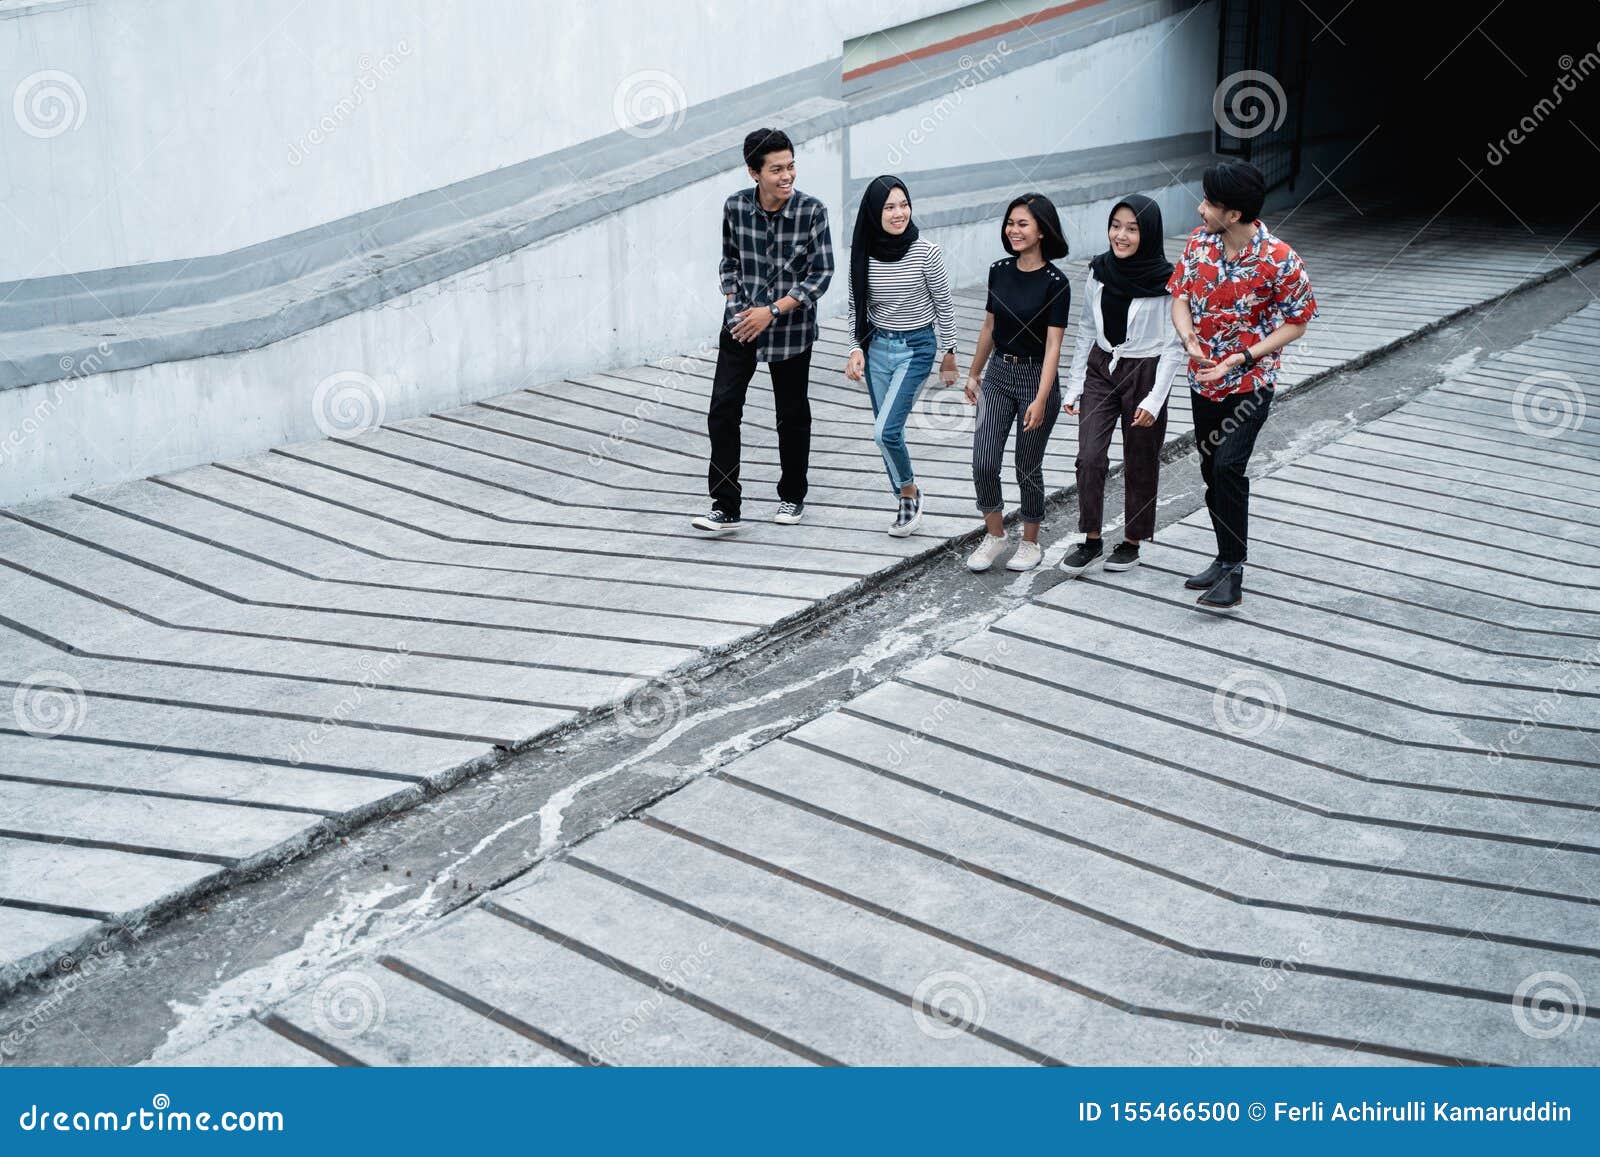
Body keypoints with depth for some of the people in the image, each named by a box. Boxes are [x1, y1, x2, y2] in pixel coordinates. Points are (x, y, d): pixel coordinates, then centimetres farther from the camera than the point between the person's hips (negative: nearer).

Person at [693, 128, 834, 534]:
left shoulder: (812, 211, -14)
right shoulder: (736, 206, -6)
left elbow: (821, 275, -11)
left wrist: (772, 311, -17)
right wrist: (734, 301, -2)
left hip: (791, 327, -2)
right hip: (740, 325, 2)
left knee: (792, 415, 12)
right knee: (722, 411, -8)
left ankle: (792, 496, 32)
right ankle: (725, 508, -3)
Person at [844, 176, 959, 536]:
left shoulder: (925, 252, -15)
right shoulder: (861, 253, -5)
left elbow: (944, 306, -4)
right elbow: (857, 307, 7)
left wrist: (949, 354, 1)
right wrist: (857, 349, -5)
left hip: (916, 348, -4)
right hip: (877, 347, 4)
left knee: (885, 431, -15)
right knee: (889, 433, 11)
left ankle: (909, 490, 11)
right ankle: (908, 502, 28)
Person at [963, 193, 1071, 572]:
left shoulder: (1055, 282, -13)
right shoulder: (999, 271, 3)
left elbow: (1052, 345, -16)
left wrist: (1041, 399, -22)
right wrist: (973, 374, 17)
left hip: (1036, 376, -4)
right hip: (998, 373, 4)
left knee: (1028, 467, 6)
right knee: (983, 463, -3)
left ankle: (1030, 543, 24)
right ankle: (994, 535, 17)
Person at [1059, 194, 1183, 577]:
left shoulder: (1166, 282, -13)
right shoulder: (1098, 271, -1)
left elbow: (1174, 347, -10)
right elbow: (1086, 330, 9)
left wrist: (1154, 399, -16)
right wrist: (1074, 385, 7)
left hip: (1143, 374, -3)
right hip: (1100, 369, 3)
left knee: (1140, 464, 9)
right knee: (1089, 458, -6)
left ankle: (1132, 542, 24)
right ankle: (1091, 540, 7)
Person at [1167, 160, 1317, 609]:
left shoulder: (1279, 260, -20)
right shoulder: (1199, 240, -5)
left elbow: (1296, 321, -10)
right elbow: (1180, 296, 3)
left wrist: (1245, 356, -21)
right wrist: (1190, 340, -18)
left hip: (1250, 383, -6)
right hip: (1204, 379, 6)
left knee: (1228, 467, -17)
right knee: (1211, 471, 13)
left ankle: (1232, 574, -11)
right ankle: (1226, 559, 29)